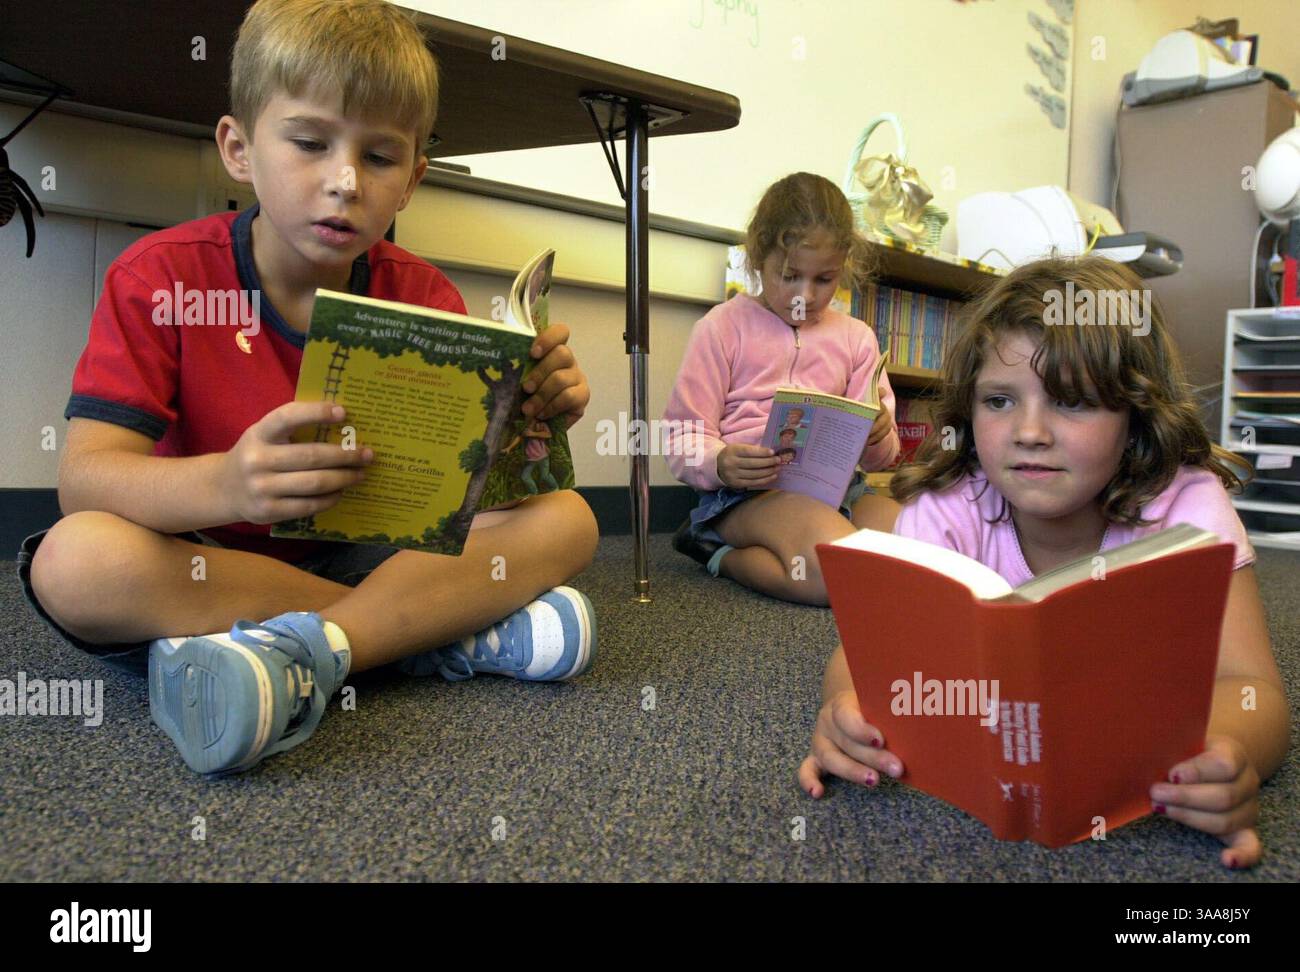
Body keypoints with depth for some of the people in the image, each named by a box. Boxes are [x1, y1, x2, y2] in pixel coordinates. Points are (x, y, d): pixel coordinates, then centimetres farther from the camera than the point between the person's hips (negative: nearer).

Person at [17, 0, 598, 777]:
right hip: (202, 566, -1)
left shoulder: (425, 297, 0)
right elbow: (84, 475, -19)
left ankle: (297, 653, -30)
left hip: (372, 555, 2)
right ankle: (457, 631, -26)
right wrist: (225, 485, -41)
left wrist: (535, 417, -28)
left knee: (566, 519, -17)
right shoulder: (160, 277, -8)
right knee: (73, 557, -32)